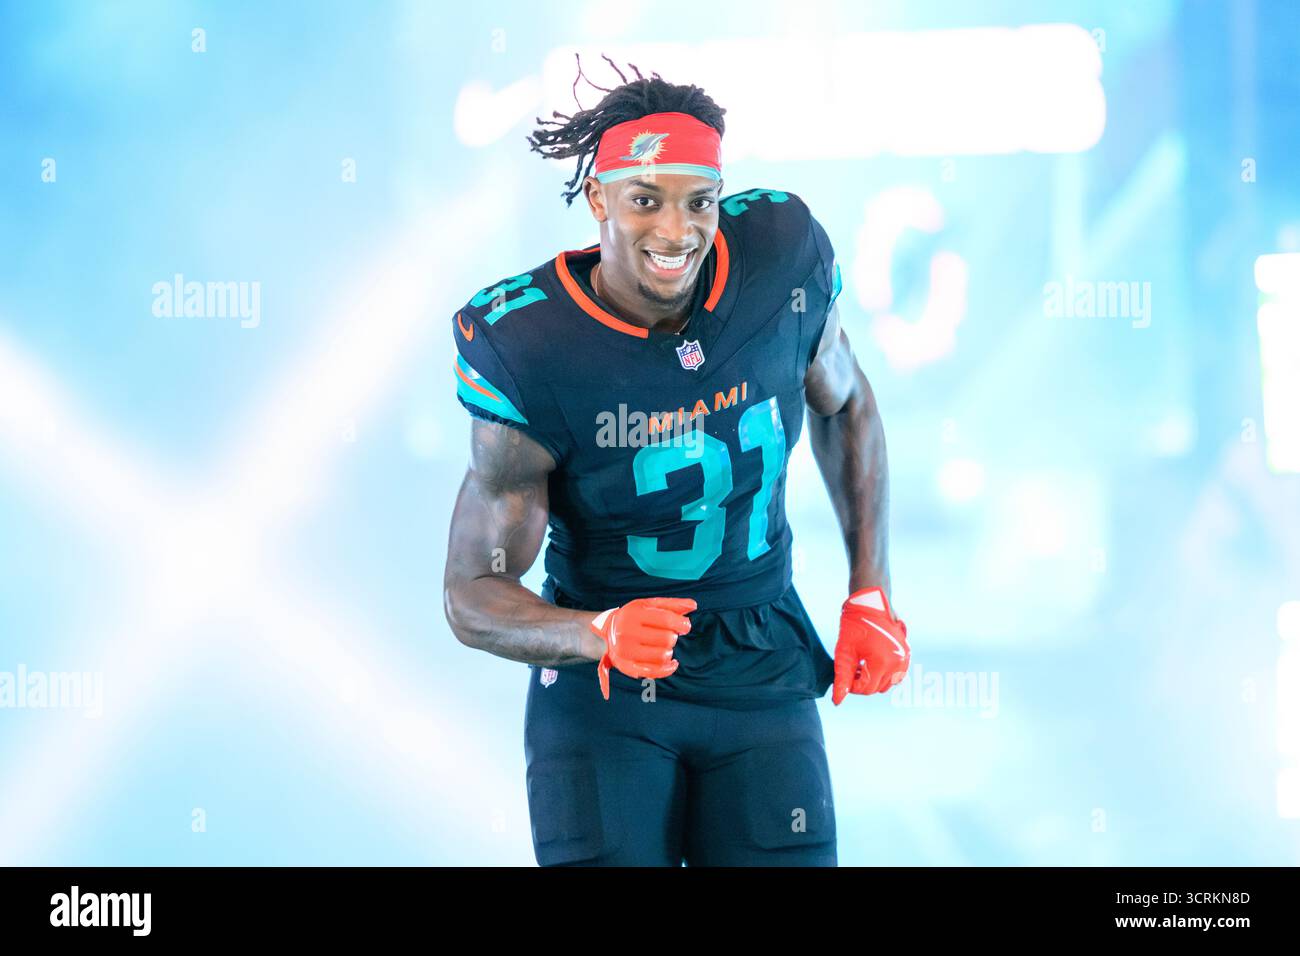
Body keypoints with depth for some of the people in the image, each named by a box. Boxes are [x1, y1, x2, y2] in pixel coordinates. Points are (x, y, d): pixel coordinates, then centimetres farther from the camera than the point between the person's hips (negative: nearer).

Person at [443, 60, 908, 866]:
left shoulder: (784, 258, -9)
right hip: (602, 694, -2)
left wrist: (871, 595, 9)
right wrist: (603, 636, -34)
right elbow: (474, 598, -15)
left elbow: (844, 405, 13)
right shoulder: (528, 351, -18)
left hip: (763, 677, 3)